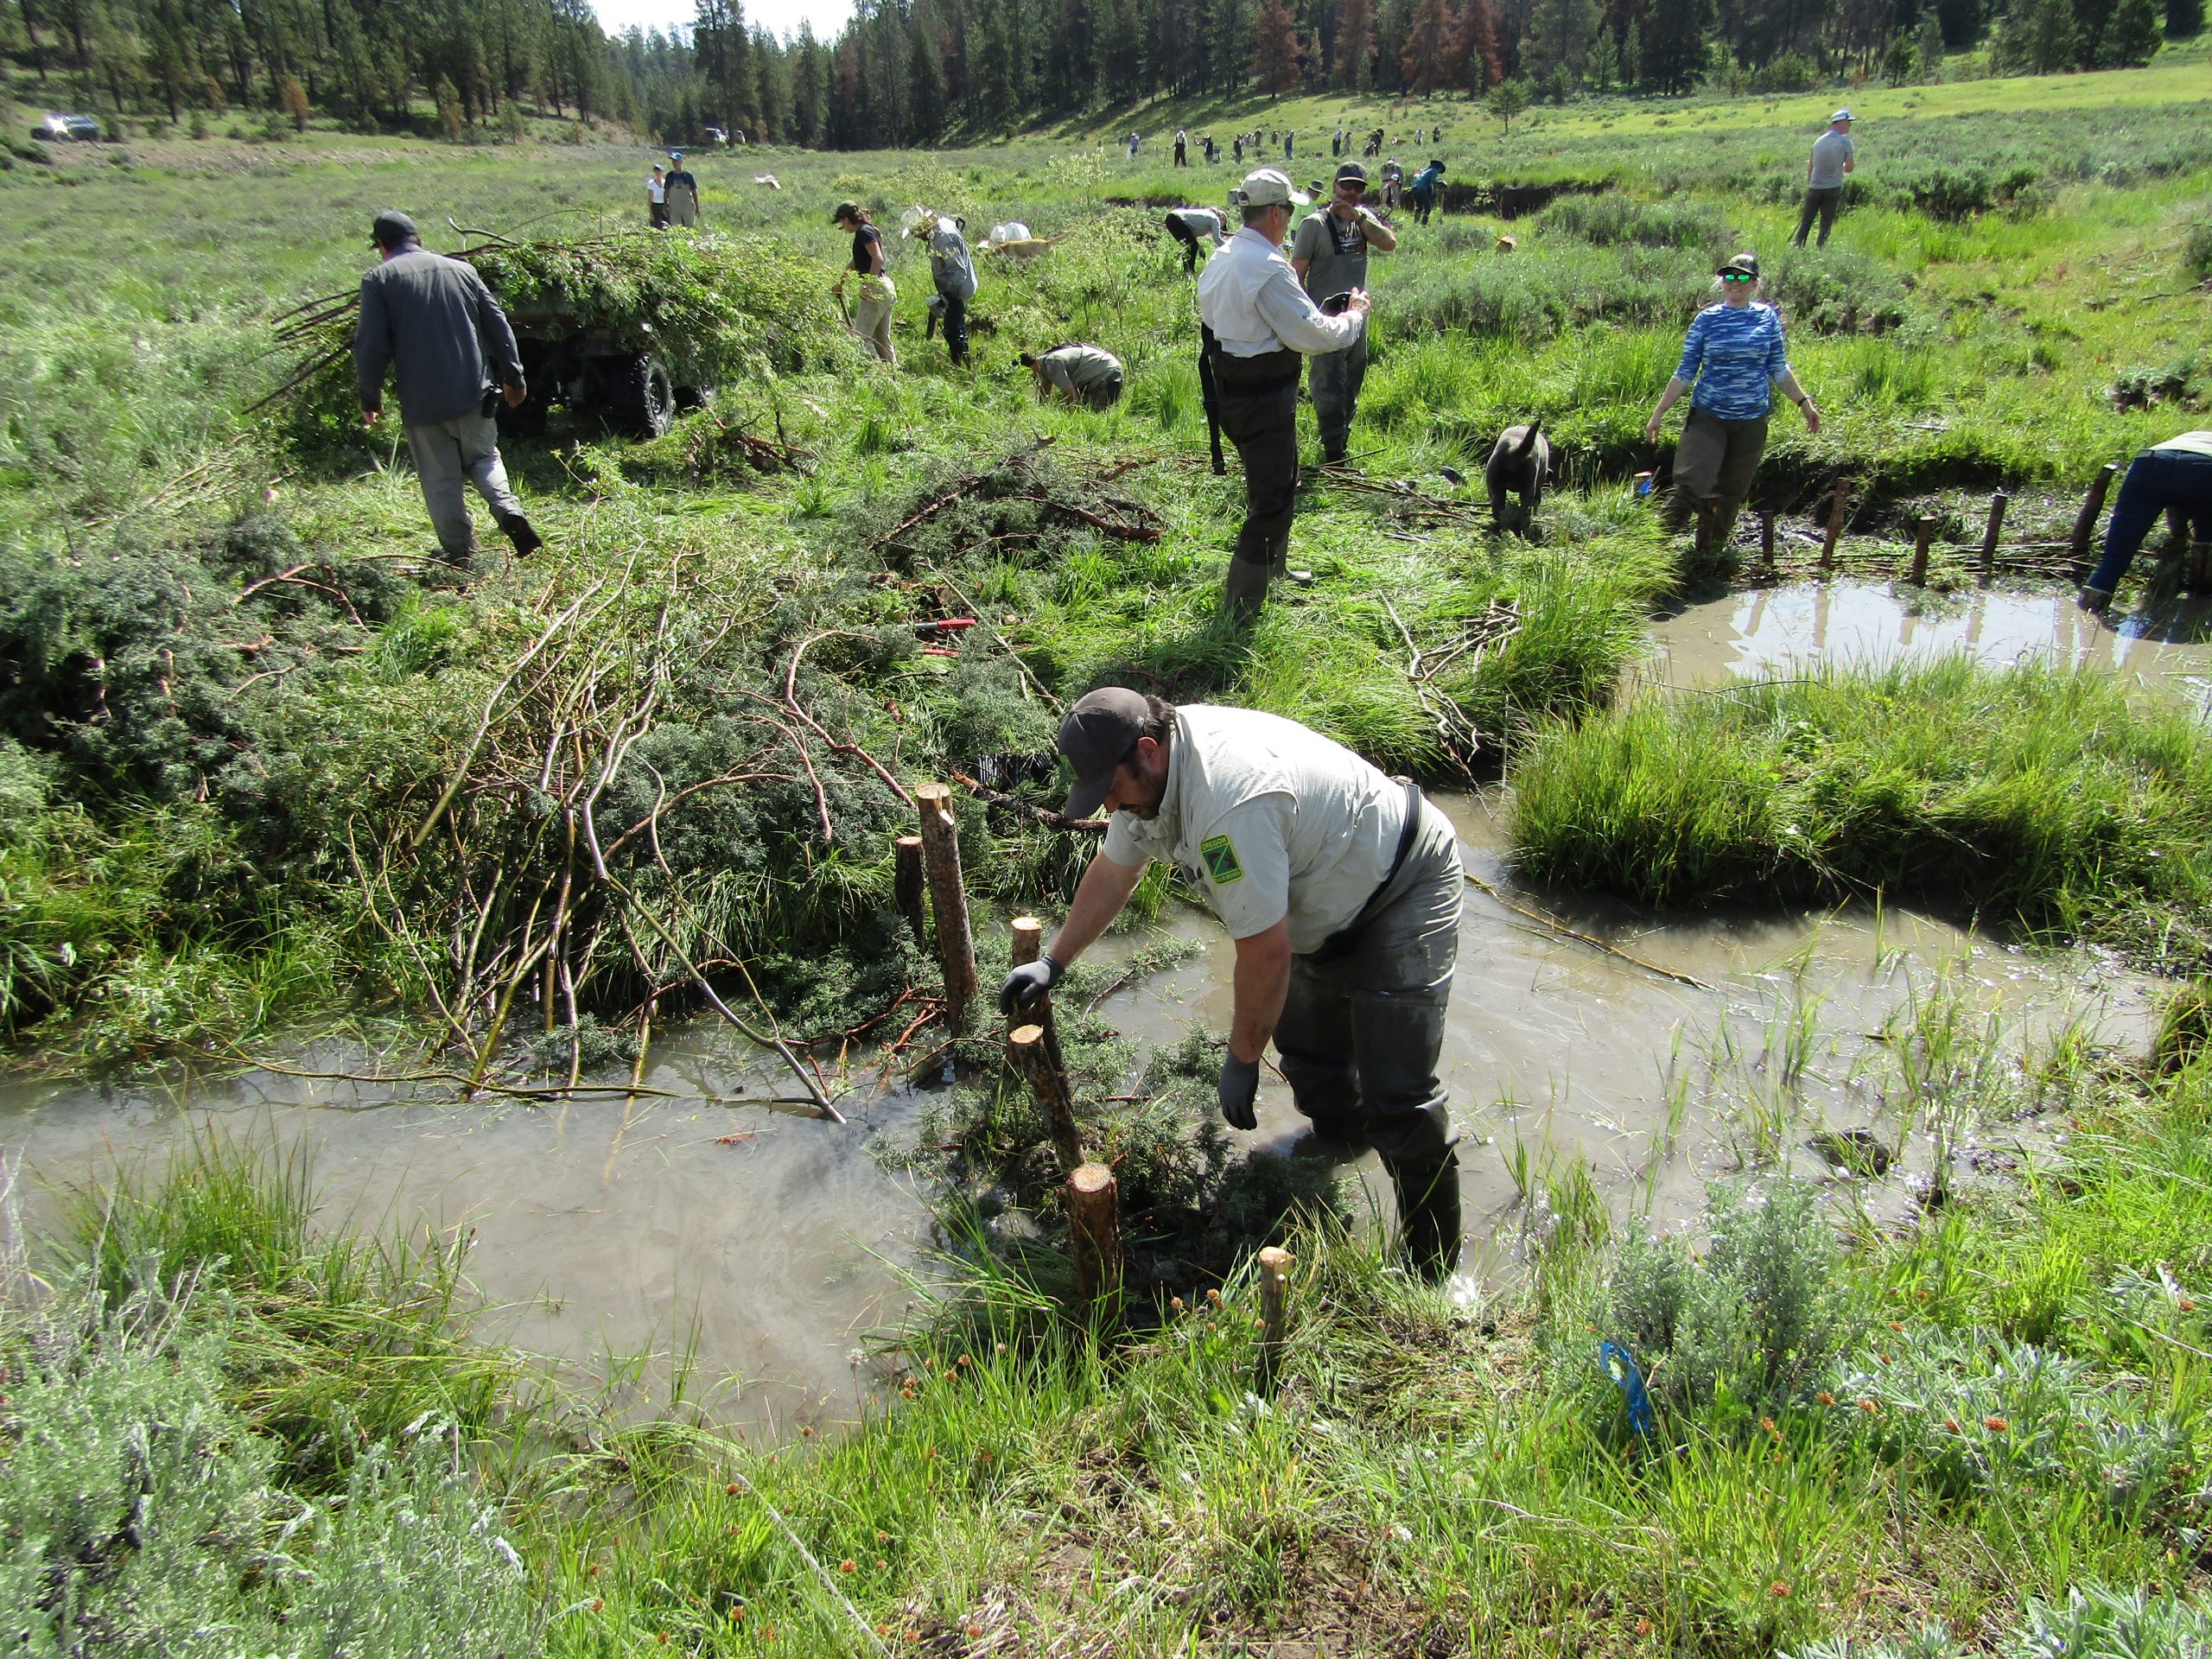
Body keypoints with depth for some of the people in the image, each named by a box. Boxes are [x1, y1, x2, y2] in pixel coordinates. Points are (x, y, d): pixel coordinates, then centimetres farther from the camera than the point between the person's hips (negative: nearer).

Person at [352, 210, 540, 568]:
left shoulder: (379, 279, -3)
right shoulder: (461, 270, 6)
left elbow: (371, 345, -6)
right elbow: (498, 326, 9)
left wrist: (369, 397, 5)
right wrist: (513, 377, 18)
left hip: (422, 400, -3)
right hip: (473, 391, 3)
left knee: (440, 478, 7)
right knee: (483, 456, 18)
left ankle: (459, 551, 11)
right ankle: (508, 508, -9)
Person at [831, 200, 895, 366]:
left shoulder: (864, 232, -9)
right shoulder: (867, 230, 20)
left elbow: (877, 259, -21)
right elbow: (857, 262, 31)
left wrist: (868, 285, -22)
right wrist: (840, 280, 35)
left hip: (875, 289, -10)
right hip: (886, 289, 10)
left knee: (861, 337, -9)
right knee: (882, 339, 13)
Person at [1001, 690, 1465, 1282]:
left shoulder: (1229, 800, -38)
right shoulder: (1150, 768, -7)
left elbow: (1267, 952, -32)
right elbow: (1112, 871, 10)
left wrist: (1243, 1058, -18)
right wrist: (1052, 961, 11)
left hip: (1403, 892, -9)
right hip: (1330, 904, 9)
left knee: (1396, 1097, -11)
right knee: (1305, 1047, 19)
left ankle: (1434, 1270, 2)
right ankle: (1340, 1131, 47)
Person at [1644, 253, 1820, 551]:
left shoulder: (1767, 317, 3)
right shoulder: (1707, 319, -2)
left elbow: (1778, 369, 11)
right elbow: (1685, 372, 1)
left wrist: (1804, 403, 10)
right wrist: (1659, 413, -2)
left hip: (1751, 420, 2)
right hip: (1708, 416, -2)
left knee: (1731, 493, 8)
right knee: (1692, 484, -18)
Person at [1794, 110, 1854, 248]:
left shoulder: (1819, 141, 5)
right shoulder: (1845, 142, -9)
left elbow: (1810, 167, 9)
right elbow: (1848, 168, -10)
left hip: (1815, 187, 3)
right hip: (1833, 188, -3)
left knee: (1806, 221, 6)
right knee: (1826, 224, 4)